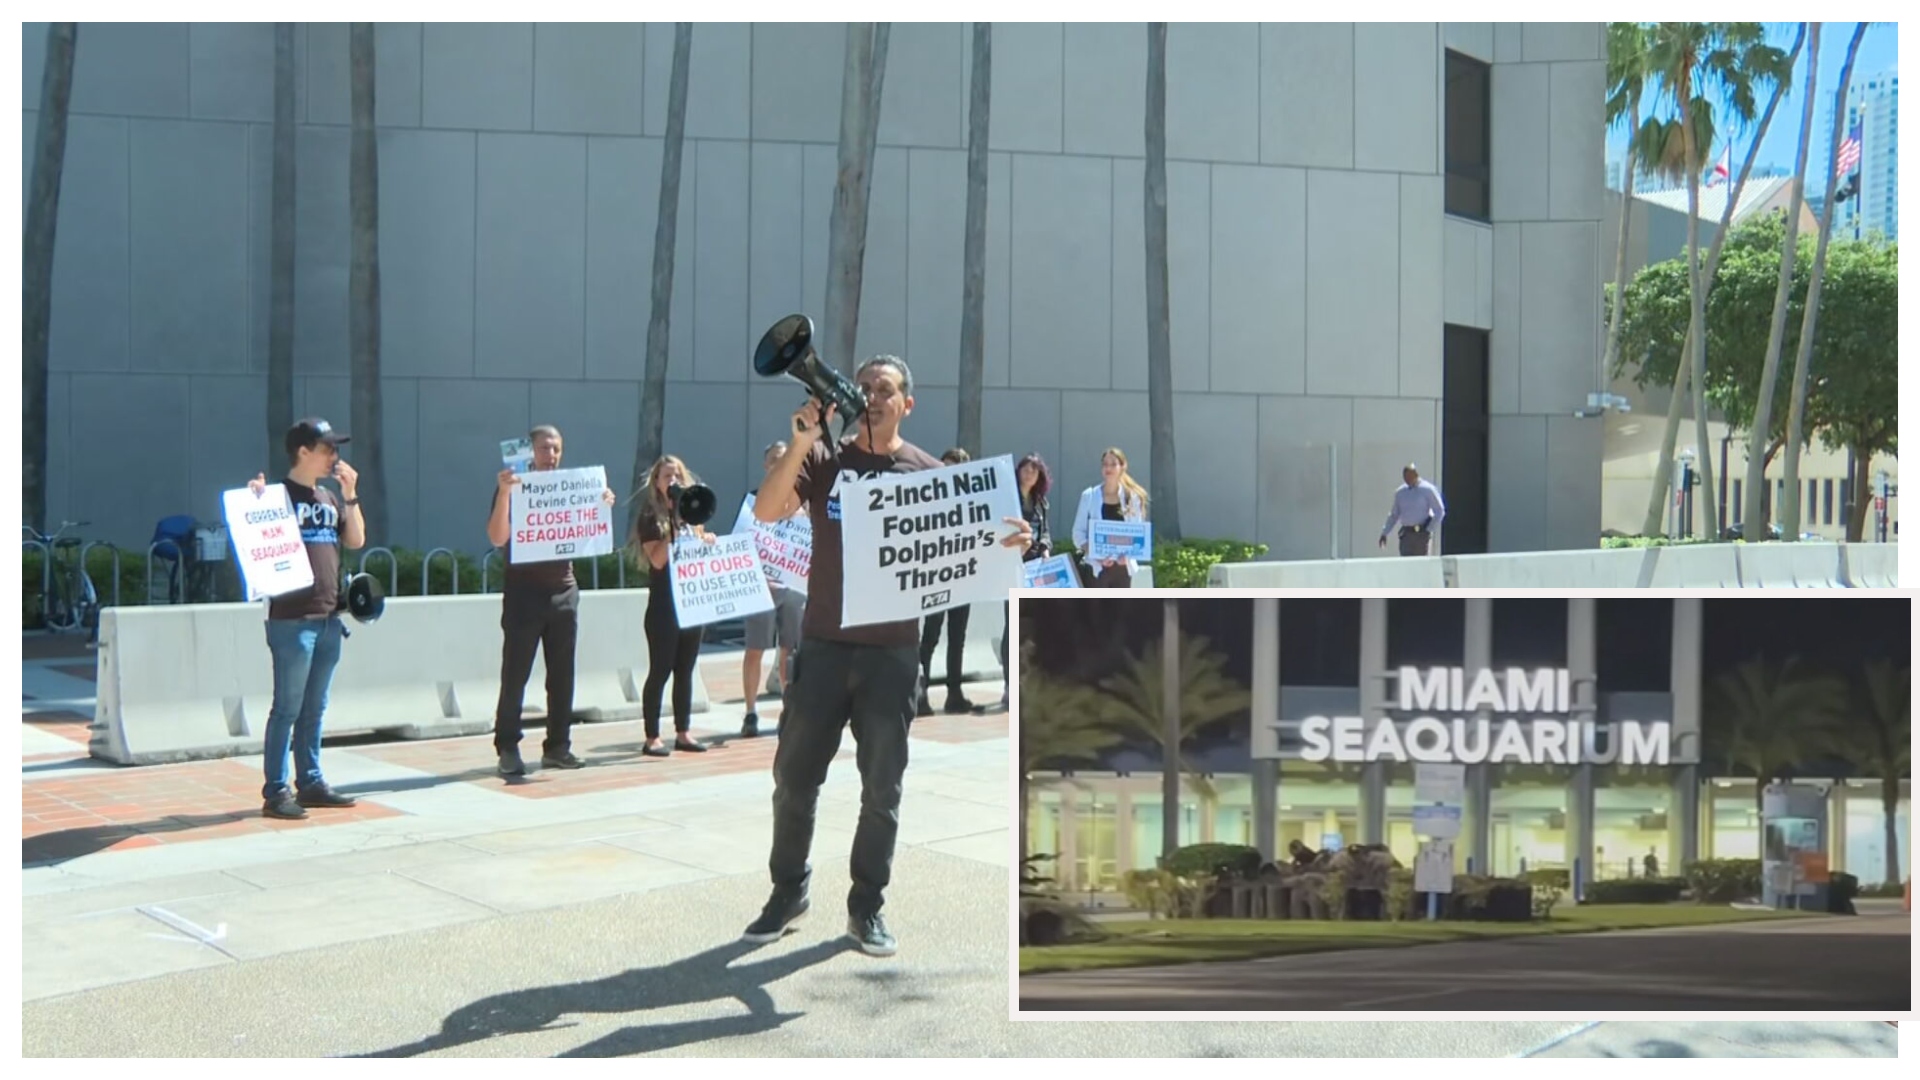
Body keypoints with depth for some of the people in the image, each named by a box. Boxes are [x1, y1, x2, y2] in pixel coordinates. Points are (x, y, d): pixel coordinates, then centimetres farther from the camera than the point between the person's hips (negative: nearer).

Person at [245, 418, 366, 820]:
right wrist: (256, 499, -21)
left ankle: (310, 783, 19)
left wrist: (350, 495, 6)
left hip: (328, 617, 7)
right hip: (291, 619, -7)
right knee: (287, 708, -5)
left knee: (314, 709, 12)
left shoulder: (330, 498, 16)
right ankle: (276, 791, 0)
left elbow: (356, 540, 14)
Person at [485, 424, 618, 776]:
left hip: (564, 591, 5)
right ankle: (507, 748, 3)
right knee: (515, 674, -2)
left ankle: (557, 746, 12)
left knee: (562, 674, 6)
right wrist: (505, 492, -25)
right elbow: (497, 538, -13)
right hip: (524, 591, -5)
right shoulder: (513, 487, -2)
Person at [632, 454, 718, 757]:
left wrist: (707, 542, 2)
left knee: (685, 671, 9)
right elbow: (658, 560, -15)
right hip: (664, 605, -6)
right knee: (660, 670, -4)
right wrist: (676, 529, -19)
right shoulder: (651, 517, -4)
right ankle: (652, 738, 0)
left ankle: (683, 732, 15)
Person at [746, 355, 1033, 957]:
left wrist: (1004, 545, -19)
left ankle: (866, 907, 18)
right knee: (795, 776, 7)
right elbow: (766, 512, -10)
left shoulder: (927, 472, 4)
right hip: (823, 644, 0)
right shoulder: (824, 461, 4)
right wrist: (800, 444, -22)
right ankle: (788, 891, 25)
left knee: (882, 788, 5)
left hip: (892, 651, 0)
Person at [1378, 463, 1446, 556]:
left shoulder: (1428, 490, -2)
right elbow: (1394, 514, 19)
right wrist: (1384, 533, 12)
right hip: (1406, 534, 4)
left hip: (1421, 534, -3)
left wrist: (1428, 530, -8)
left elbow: (1439, 511, -2)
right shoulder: (1399, 492, 11)